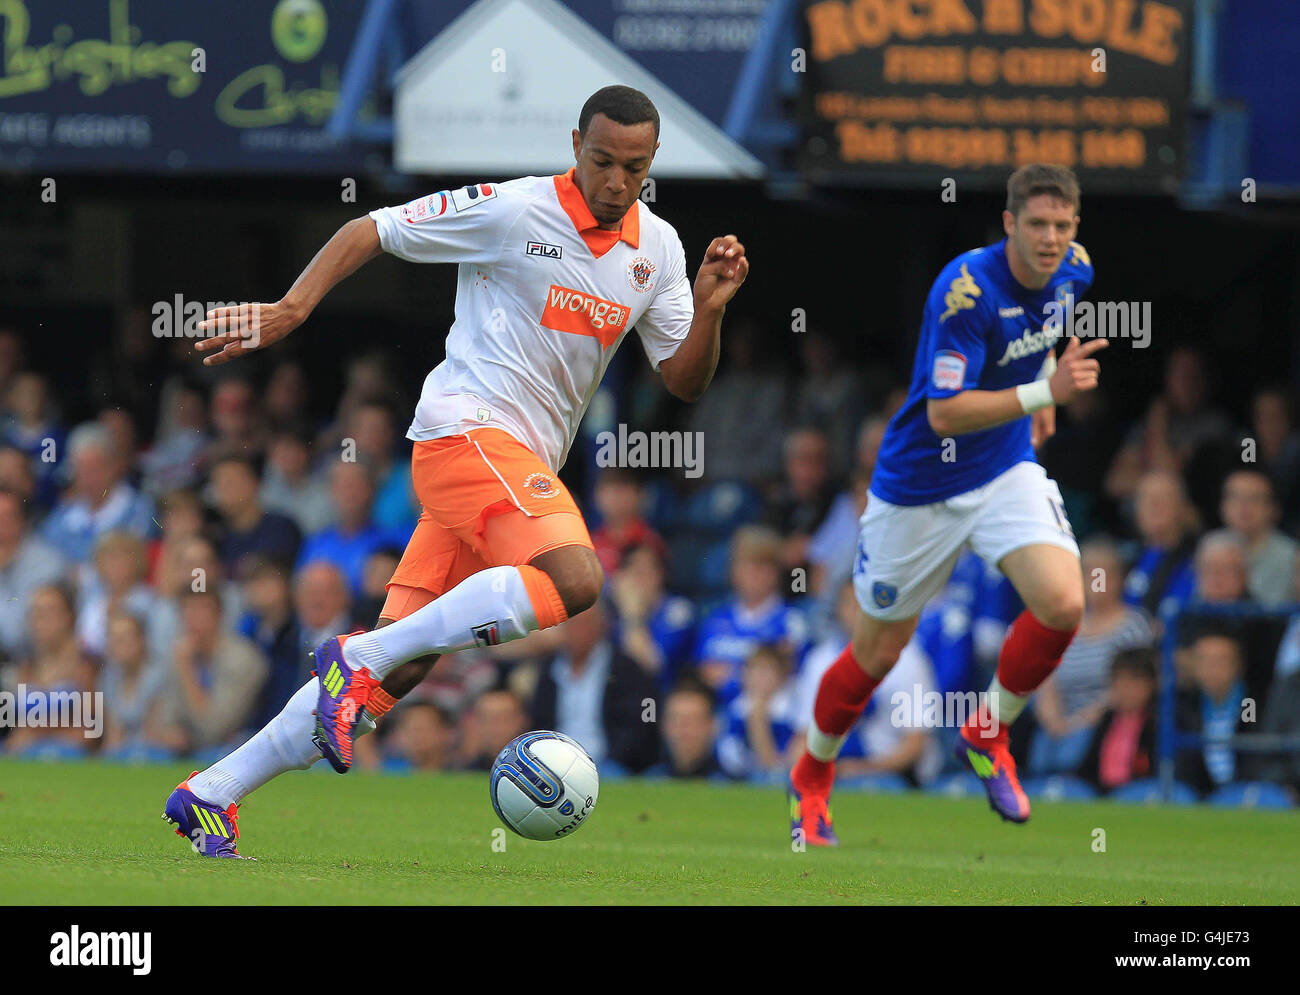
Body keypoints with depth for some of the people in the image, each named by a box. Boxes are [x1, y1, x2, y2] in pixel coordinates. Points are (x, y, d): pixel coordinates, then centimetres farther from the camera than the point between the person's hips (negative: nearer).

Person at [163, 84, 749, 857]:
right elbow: (370, 233, -2)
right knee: (574, 579, -30)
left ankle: (213, 793, 6)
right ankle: (360, 656, -23)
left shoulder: (657, 248, 11)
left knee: (399, 670, 1)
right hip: (468, 429, -7)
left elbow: (685, 381, 12)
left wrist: (710, 305, -6)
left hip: (523, 467, 7)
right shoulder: (512, 211, -7)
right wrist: (291, 309, -12)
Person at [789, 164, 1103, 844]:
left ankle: (988, 735, 7)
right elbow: (943, 412, -32)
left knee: (1063, 604, -20)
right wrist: (1042, 392, -40)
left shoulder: (1072, 270, -6)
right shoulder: (966, 289, -28)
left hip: (1007, 470, 5)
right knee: (878, 651, 8)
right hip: (921, 486, -5)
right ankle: (811, 777, 35)